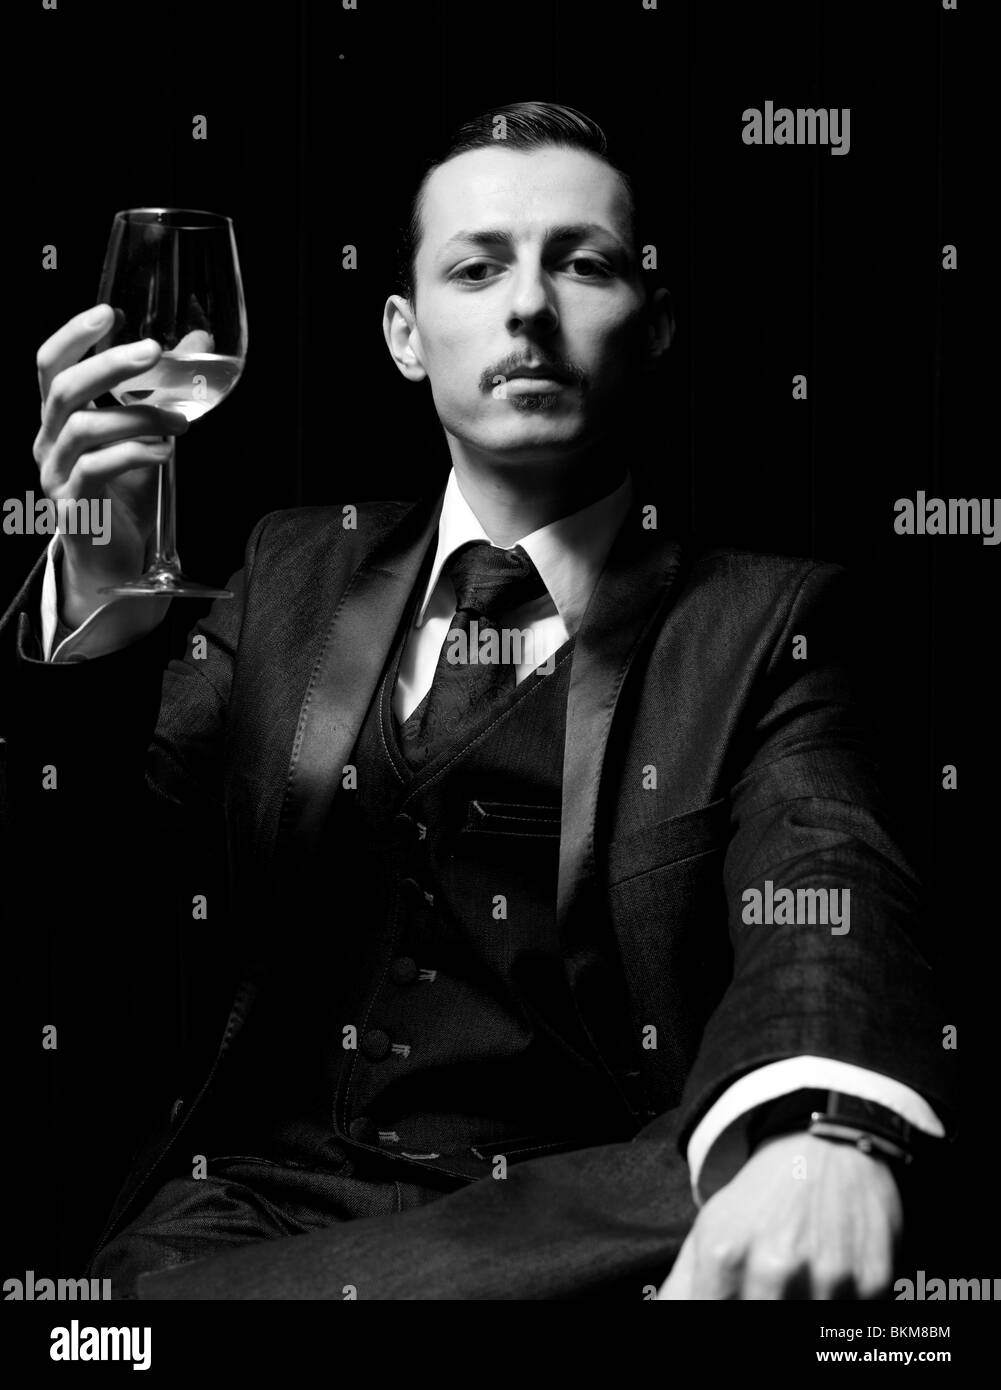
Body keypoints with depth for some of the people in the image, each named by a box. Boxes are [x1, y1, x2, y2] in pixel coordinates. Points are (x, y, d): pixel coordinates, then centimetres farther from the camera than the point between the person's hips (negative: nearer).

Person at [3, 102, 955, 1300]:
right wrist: (100, 591, -13)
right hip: (268, 1190, 1)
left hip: (579, 1213, -1)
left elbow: (826, 892, -12)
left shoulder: (764, 618, 5)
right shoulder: (296, 571, 16)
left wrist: (821, 1130, -37)